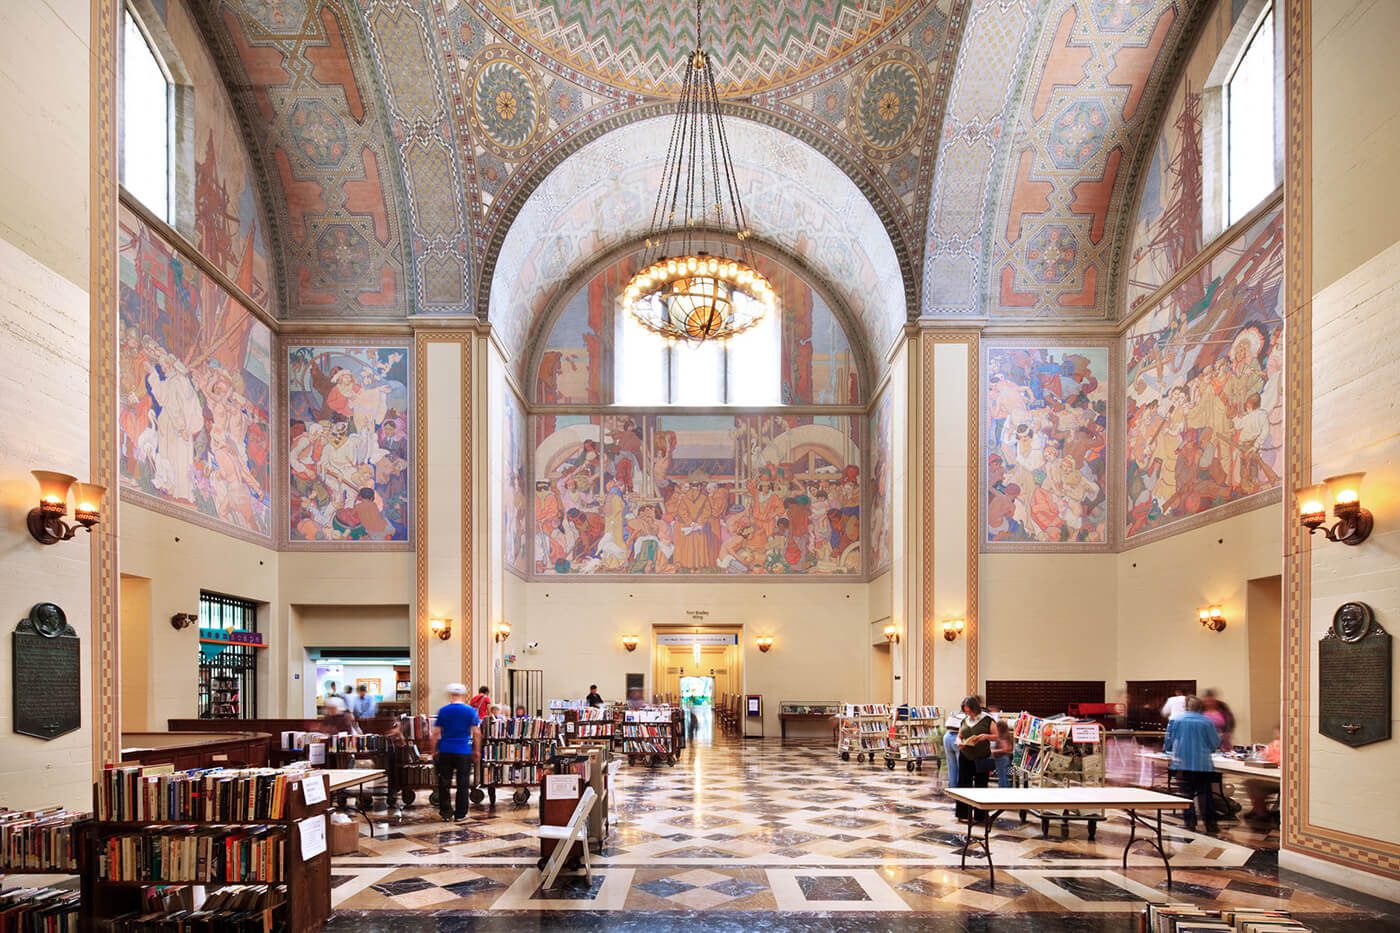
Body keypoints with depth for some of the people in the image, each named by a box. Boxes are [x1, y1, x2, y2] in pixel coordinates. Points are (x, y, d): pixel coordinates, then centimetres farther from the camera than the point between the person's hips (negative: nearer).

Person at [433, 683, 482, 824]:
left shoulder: (443, 711, -1)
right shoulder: (471, 711, -2)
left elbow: (436, 733, -1)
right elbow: (477, 733, -2)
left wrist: (435, 750, 9)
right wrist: (476, 750, 9)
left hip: (445, 751, 1)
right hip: (464, 752, 0)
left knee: (444, 783, 11)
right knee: (463, 784, 6)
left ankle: (445, 812, 14)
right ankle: (460, 814, 7)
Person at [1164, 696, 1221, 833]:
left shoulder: (1175, 721, -2)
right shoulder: (1207, 722, -2)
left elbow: (1168, 742, 1)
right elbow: (1216, 744, 3)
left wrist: (1168, 749, 23)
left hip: (1182, 763, 0)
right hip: (1202, 764, 0)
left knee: (1186, 793, 6)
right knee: (1205, 793, 8)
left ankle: (1190, 822, 4)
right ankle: (1210, 823, 6)